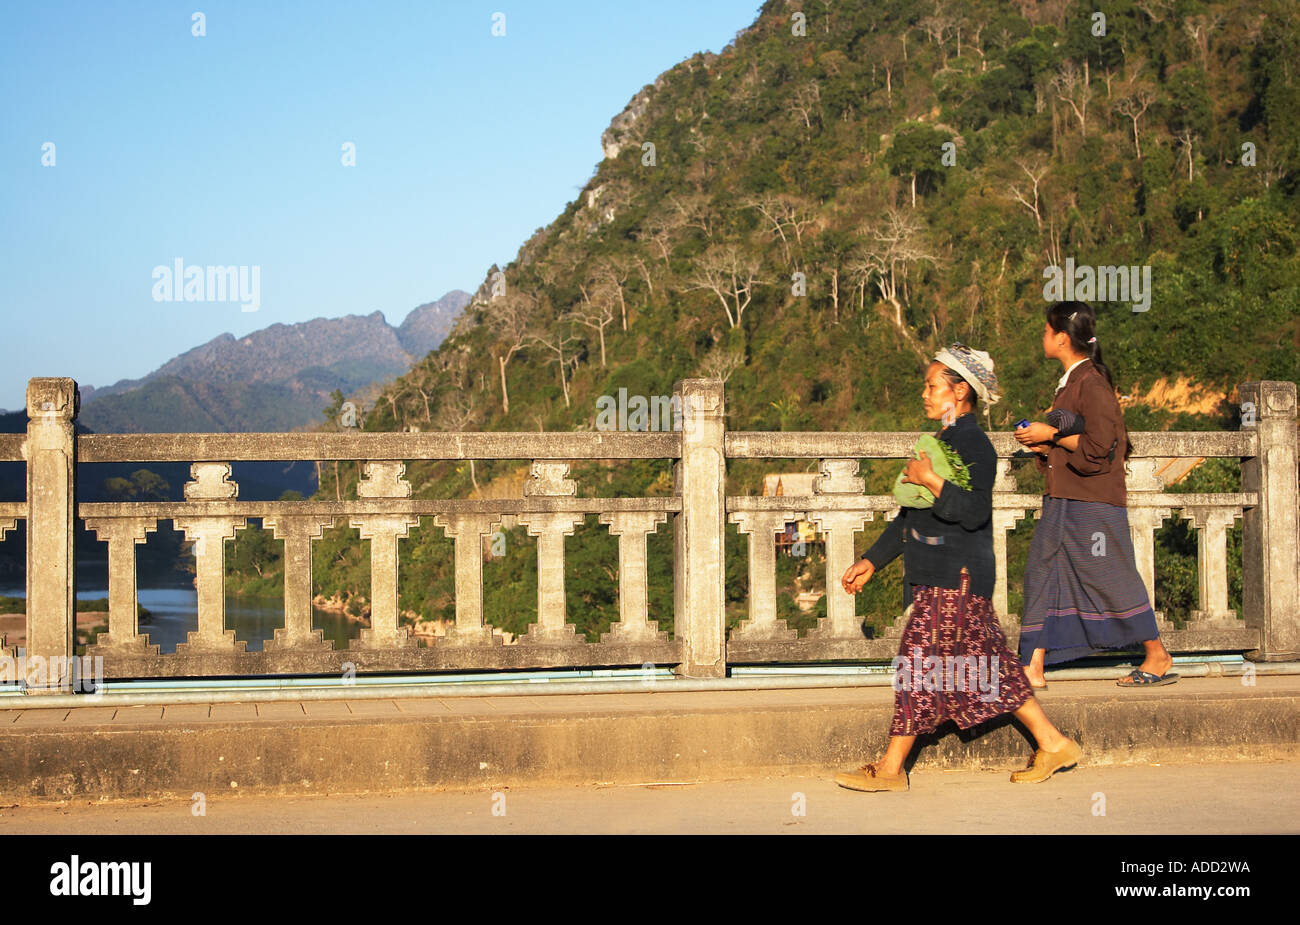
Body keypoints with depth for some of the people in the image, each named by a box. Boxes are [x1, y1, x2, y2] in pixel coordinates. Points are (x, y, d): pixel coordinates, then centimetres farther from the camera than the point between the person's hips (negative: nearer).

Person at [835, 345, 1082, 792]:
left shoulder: (972, 443, -13)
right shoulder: (945, 441, 18)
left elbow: (974, 512, -25)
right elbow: (911, 516, 23)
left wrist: (930, 479, -23)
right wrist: (871, 561, 22)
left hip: (956, 579, -10)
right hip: (940, 577, 10)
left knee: (919, 665, -5)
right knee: (990, 667, 11)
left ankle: (889, 769, 1)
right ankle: (1052, 744, 15)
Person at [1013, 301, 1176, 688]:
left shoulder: (1092, 383, -16)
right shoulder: (1071, 381, 14)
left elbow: (1100, 446, -21)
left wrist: (1053, 435, -14)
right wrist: (1044, 444, 6)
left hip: (1092, 502, -10)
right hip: (1063, 500, 10)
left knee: (1110, 577, -2)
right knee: (1043, 573, 5)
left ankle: (1158, 657, 12)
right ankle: (1033, 667, 6)